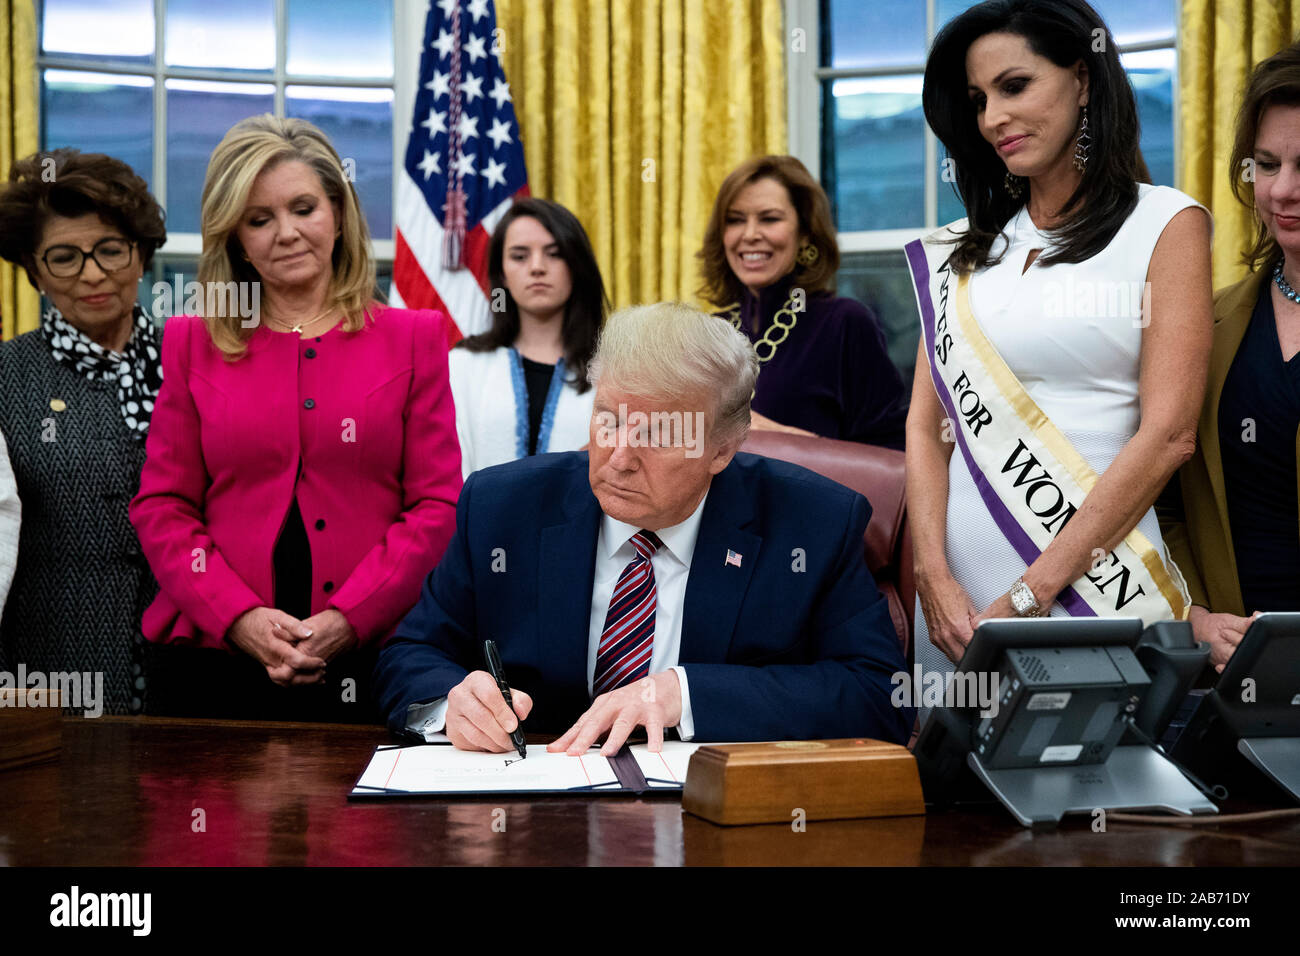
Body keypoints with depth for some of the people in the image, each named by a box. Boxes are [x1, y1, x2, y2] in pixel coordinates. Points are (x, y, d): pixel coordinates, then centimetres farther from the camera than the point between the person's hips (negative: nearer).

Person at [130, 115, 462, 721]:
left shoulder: (412, 338, 8)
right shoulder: (192, 345, 11)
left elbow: (438, 504, 2)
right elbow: (162, 507, 6)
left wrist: (350, 618, -11)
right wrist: (239, 617, -10)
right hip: (215, 659, 1)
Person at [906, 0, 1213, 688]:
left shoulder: (1165, 224, -1)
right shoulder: (961, 251, 13)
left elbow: (1167, 434, -9)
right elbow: (927, 424, 7)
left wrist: (1028, 596, -14)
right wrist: (935, 576, -10)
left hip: (1091, 578, -4)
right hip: (958, 584, 4)